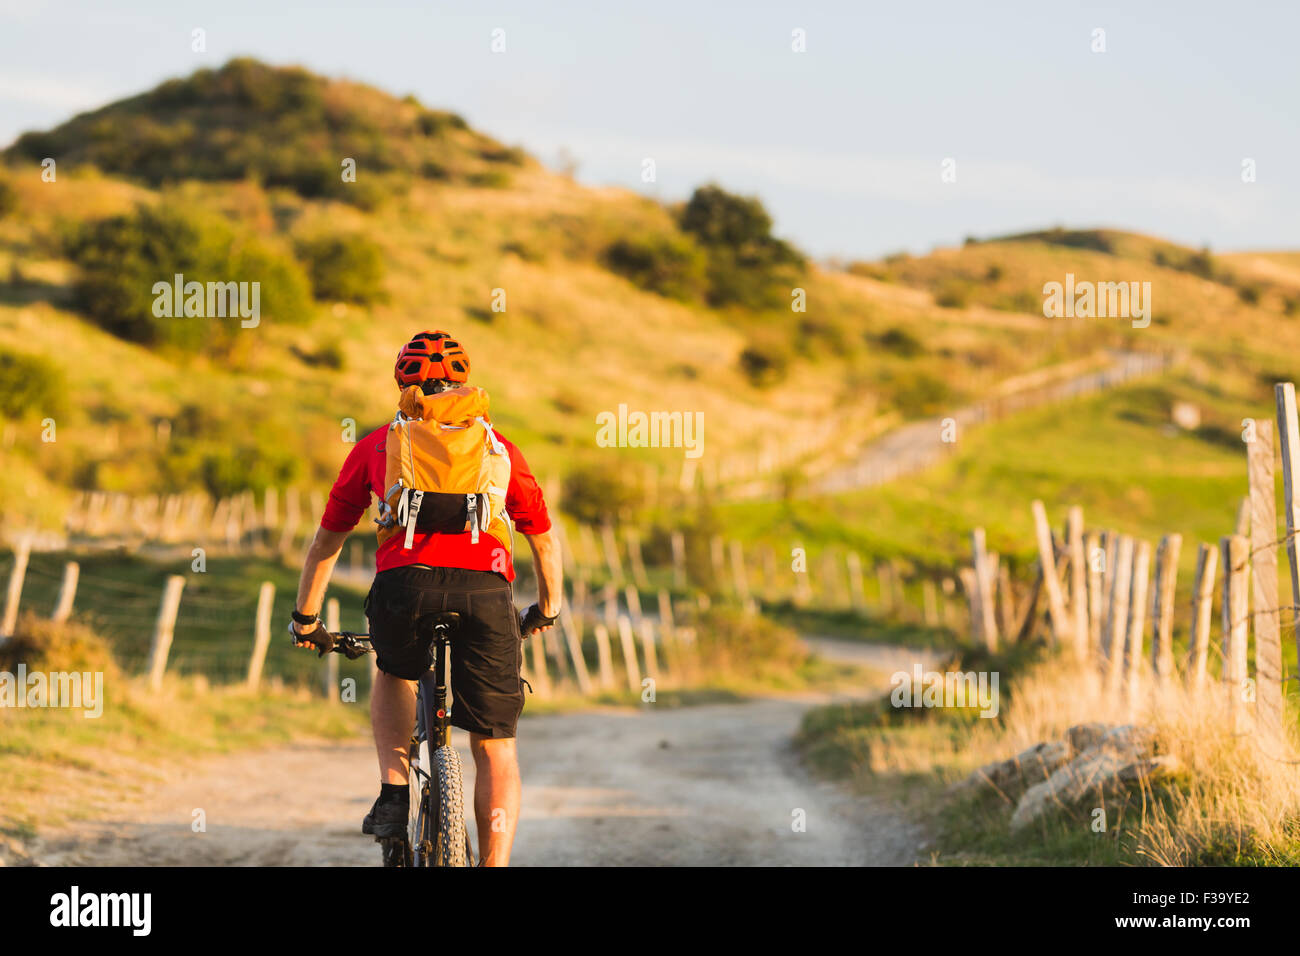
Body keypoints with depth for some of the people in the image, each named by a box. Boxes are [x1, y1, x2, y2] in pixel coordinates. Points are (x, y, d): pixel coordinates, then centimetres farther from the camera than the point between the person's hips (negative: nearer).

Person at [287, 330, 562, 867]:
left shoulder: (377, 445, 25)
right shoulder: (496, 445, 26)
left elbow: (326, 542, 32)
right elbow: (545, 541, 33)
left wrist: (305, 617, 45)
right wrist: (547, 611, 50)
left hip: (405, 582, 0)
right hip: (486, 590, 0)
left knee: (395, 675, 34)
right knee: (495, 747, 11)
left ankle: (394, 793, 17)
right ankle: (494, 864, 1)